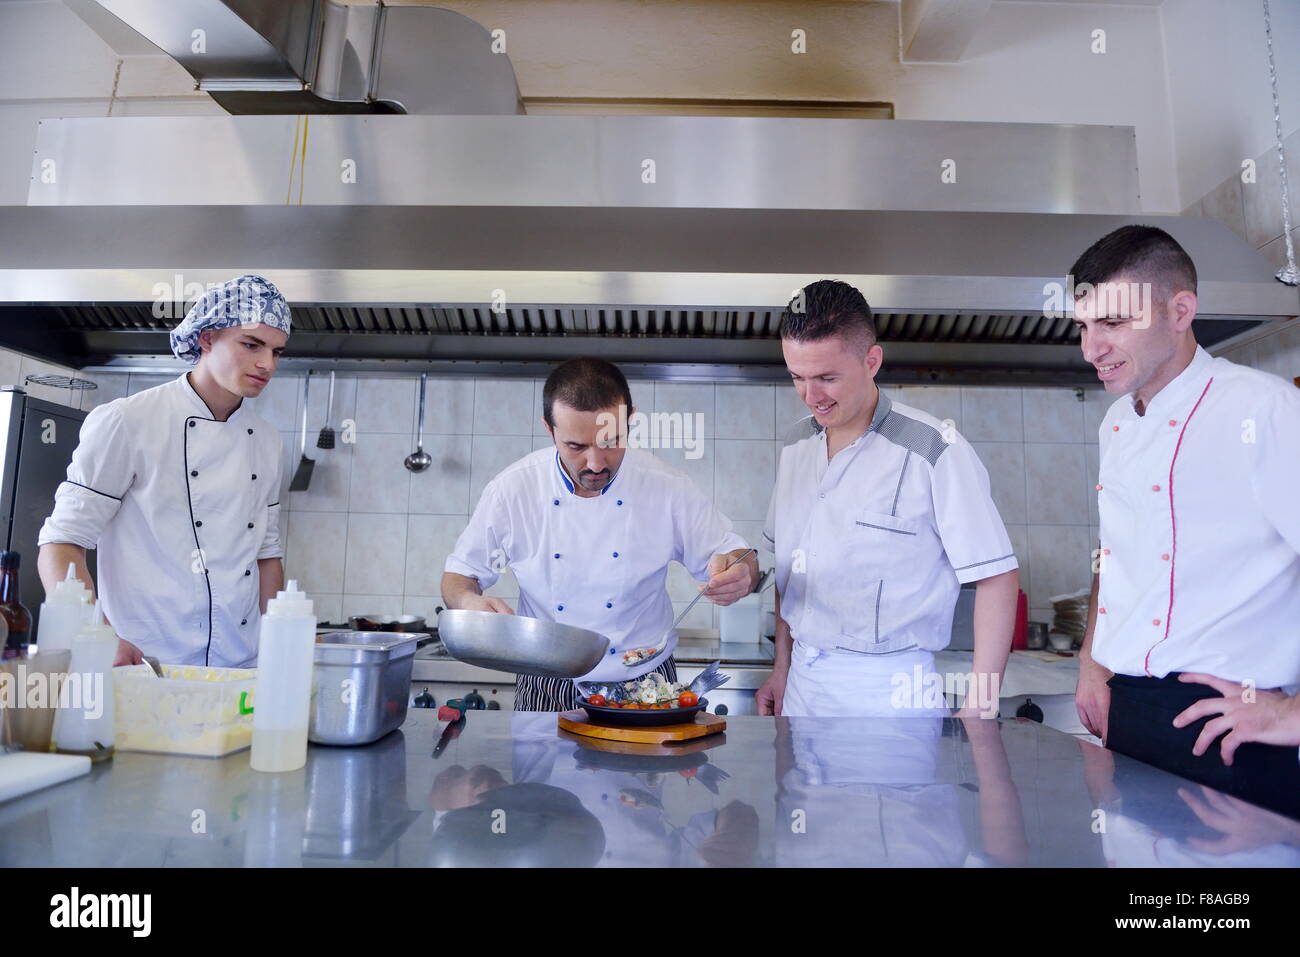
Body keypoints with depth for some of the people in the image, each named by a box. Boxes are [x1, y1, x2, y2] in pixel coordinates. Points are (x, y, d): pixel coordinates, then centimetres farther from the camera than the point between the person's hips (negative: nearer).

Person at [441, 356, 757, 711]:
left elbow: (743, 561, 0)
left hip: (647, 686, 0)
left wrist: (738, 573, -24)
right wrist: (469, 603, -20)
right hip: (547, 692, 0)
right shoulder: (512, 489, -8)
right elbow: (459, 575, 3)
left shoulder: (668, 487, -9)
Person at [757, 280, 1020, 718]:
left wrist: (980, 706, -14)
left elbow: (997, 576, -12)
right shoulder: (796, 449, 4)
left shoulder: (935, 451, -14)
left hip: (887, 691, -5)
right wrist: (782, 668, 12)